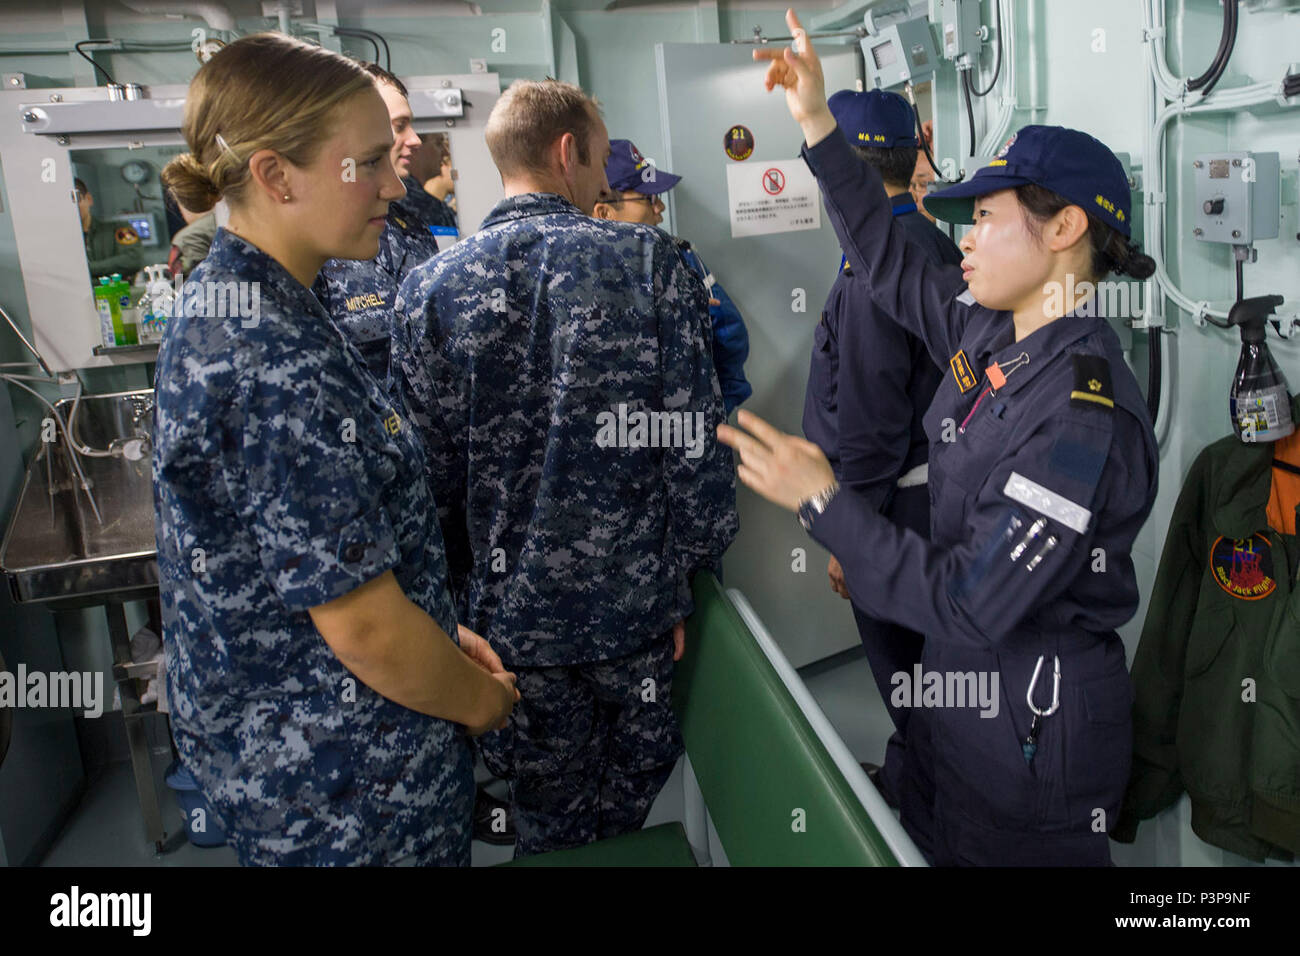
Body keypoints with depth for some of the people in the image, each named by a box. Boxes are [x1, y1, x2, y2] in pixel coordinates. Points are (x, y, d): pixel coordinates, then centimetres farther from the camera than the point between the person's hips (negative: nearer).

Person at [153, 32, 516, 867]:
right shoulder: (279, 367, -30)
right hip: (349, 785, -9)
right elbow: (363, 626, -27)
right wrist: (482, 698, -8)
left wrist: (440, 632, 11)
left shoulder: (222, 303, 2)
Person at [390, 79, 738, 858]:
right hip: (633, 598, -1)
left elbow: (429, 466, -4)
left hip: (509, 610, 1)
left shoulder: (430, 288, -6)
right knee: (629, 801, 22)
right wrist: (690, 566, 3)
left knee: (552, 821, 20)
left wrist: (465, 586, 10)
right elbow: (693, 442, -11)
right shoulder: (648, 261, -10)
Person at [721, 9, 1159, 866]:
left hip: (1036, 730, -8)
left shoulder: (1083, 417, -28)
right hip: (974, 693, 8)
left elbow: (969, 604, -29)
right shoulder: (995, 333, -4)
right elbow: (892, 265, 9)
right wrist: (816, 122, 7)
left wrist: (822, 502, -27)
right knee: (954, 844, 26)